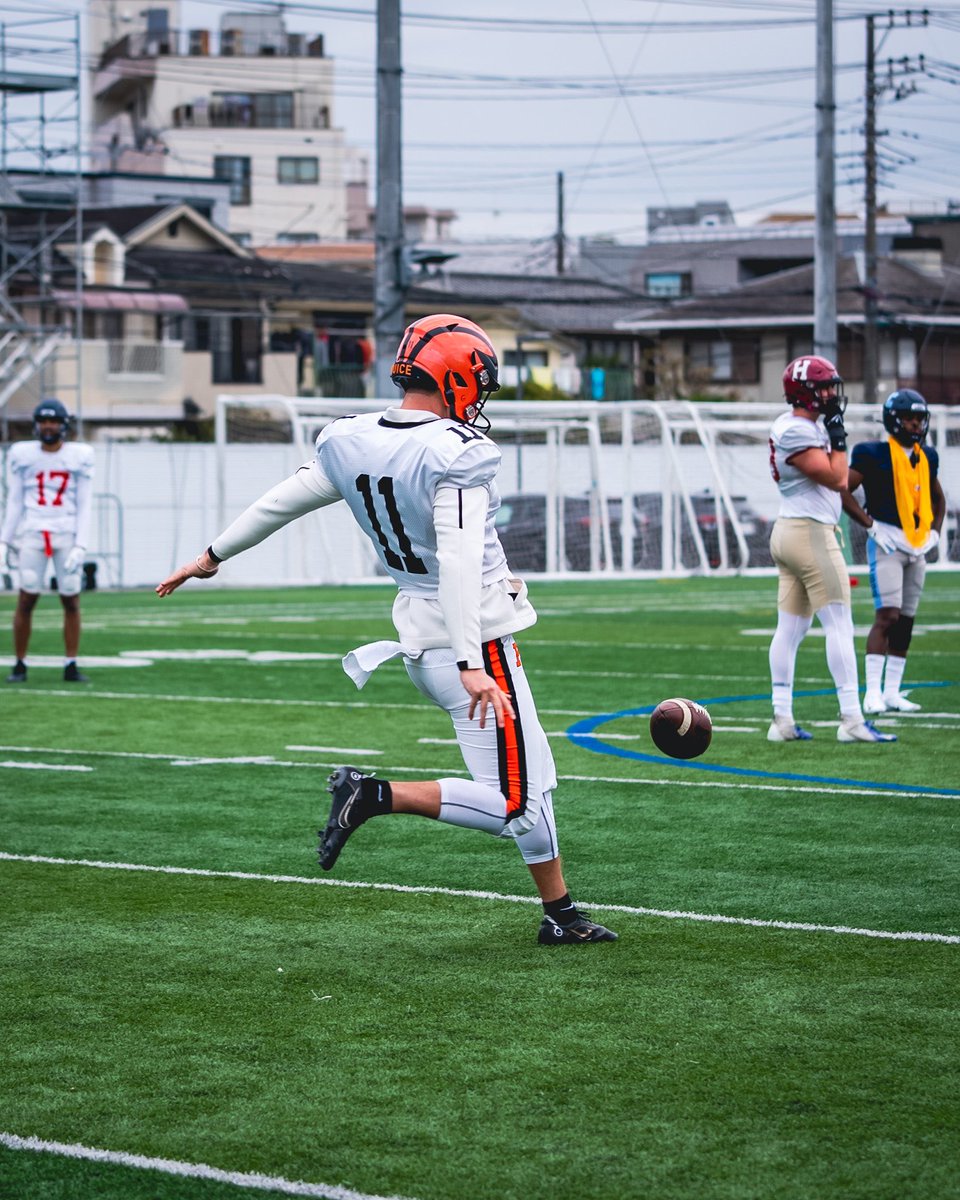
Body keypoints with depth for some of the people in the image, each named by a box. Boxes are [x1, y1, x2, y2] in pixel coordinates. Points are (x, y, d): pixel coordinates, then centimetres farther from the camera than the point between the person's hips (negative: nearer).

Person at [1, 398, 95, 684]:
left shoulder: (79, 456, 3)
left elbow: (84, 506, 2)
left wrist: (80, 547, -6)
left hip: (67, 534, 0)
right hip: (32, 533, 0)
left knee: (71, 600, 0)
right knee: (26, 599, -4)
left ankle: (71, 665, 9)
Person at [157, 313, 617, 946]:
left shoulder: (353, 440, 3)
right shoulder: (456, 454, -19)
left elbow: (283, 500, 14)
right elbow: (457, 559, -29)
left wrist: (214, 555, 28)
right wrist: (471, 666, -33)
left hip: (417, 628, 9)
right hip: (476, 638, -9)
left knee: (536, 780, 18)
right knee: (512, 804, -3)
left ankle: (560, 912, 20)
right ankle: (377, 795, -6)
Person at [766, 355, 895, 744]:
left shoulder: (809, 425, 14)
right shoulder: (796, 432, -16)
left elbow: (839, 480, 15)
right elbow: (835, 478, -15)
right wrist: (837, 433, -10)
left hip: (787, 533, 10)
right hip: (811, 533, -10)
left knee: (789, 629, 8)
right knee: (840, 625, -8)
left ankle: (782, 720, 9)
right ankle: (851, 719, -10)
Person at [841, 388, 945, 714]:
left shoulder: (927, 458, 12)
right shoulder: (874, 455, -9)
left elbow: (938, 498, 27)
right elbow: (843, 490, -13)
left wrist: (934, 532, 13)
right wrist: (872, 526, -14)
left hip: (917, 548, 7)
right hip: (887, 544, -7)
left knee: (906, 621, 8)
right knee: (887, 616, -16)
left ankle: (892, 692, 13)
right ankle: (873, 693, -17)